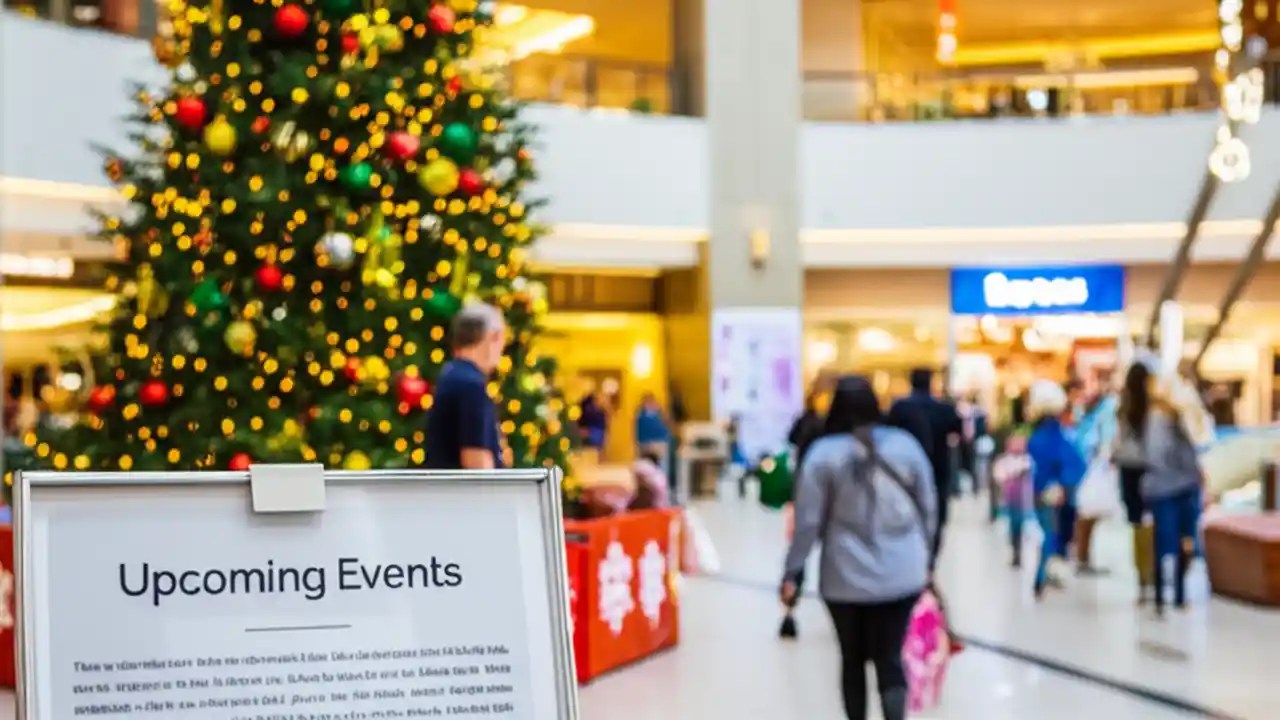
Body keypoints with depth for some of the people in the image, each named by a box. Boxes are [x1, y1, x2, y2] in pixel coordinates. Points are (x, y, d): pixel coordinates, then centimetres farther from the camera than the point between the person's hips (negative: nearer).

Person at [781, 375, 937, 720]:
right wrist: (924, 558, 19)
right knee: (890, 659, 4)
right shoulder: (905, 444, 1)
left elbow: (808, 521, -7)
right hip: (902, 574, 1)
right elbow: (929, 508, 7)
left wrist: (792, 572, 0)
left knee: (853, 660, 15)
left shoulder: (824, 453, -6)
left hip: (847, 577, -1)